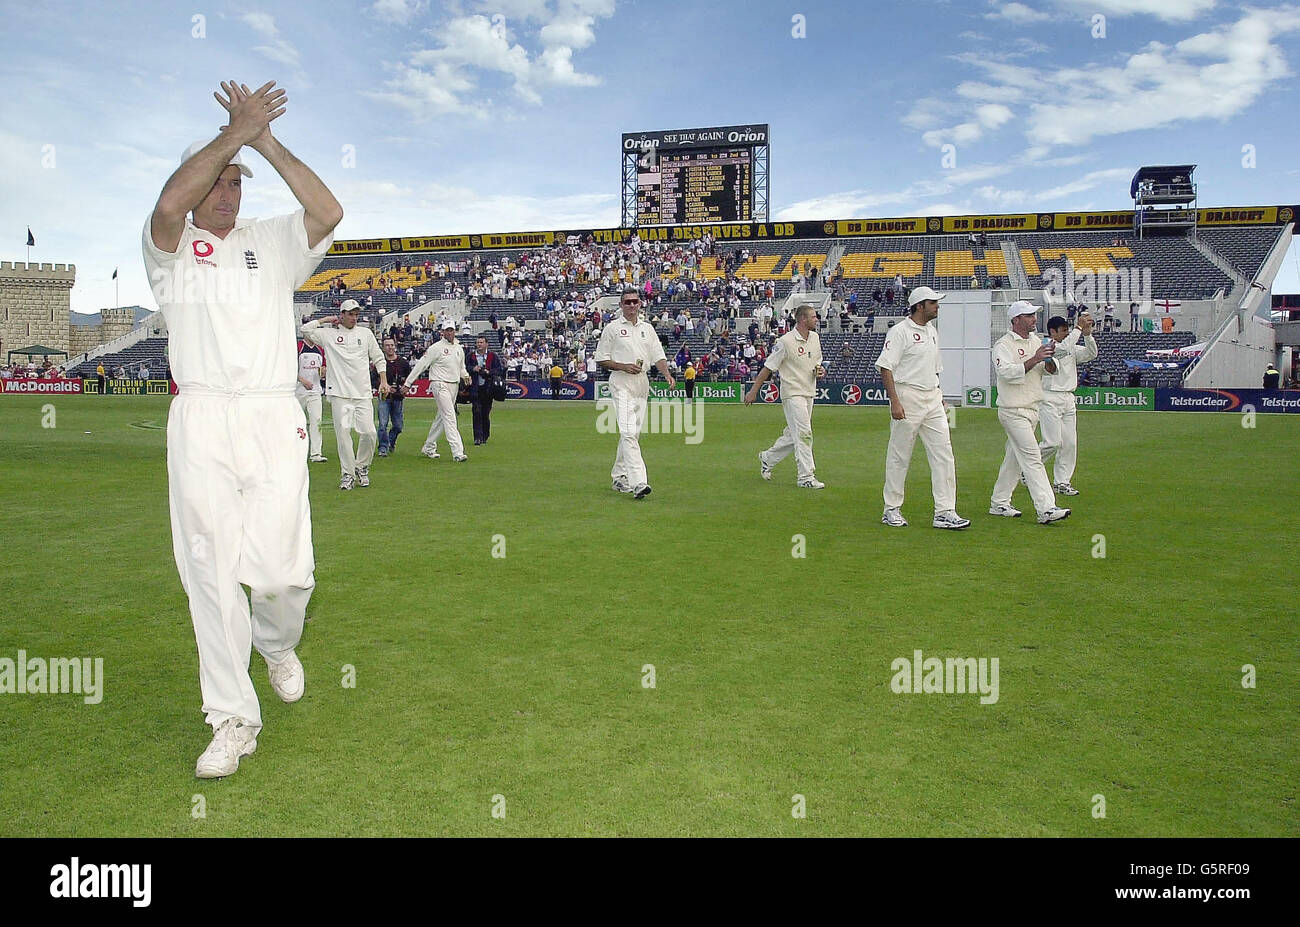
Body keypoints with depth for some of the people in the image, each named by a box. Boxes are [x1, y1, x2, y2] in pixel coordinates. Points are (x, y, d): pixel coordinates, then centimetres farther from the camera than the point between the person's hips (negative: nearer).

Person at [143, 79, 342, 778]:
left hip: (274, 418, 0)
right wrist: (234, 131, -7)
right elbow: (168, 205, -13)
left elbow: (328, 212, -4)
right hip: (199, 422, 0)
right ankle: (233, 720, 10)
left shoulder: (273, 241, 15)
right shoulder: (171, 247, 11)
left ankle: (275, 642, 30)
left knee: (286, 570, -7)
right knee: (210, 570, -1)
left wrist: (264, 140, -5)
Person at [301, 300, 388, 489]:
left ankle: (362, 467, 17)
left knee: (369, 432, -5)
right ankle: (348, 474, 4)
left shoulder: (365, 333, 14)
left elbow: (378, 358, 16)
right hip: (339, 394, -2)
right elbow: (305, 330, -3)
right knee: (343, 433, -5)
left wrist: (383, 381, 6)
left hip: (363, 393, 2)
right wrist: (326, 320, 7)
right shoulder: (328, 335, 8)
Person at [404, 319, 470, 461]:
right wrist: (408, 383, -9)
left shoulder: (459, 349, 14)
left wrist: (465, 375, 4)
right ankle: (457, 452, -19)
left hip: (454, 386, 7)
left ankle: (428, 448, 25)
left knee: (442, 417, 13)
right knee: (450, 417, -14)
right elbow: (421, 365, -7)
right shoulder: (436, 348, -7)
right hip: (440, 385, -7)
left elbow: (461, 368, 27)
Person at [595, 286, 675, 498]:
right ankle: (638, 482, -25)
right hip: (621, 383, -6)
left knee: (634, 432, 10)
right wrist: (624, 366, -14)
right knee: (628, 431, -16)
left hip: (642, 382, 6)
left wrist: (668, 375, -5)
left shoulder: (647, 328, 16)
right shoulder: (612, 328, 1)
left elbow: (658, 356, 12)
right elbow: (601, 359, 0)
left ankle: (619, 477, 22)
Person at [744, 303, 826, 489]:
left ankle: (767, 458, 34)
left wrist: (820, 370, 0)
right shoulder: (785, 341, -13)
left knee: (793, 435, 14)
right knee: (803, 434, -12)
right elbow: (768, 367, -9)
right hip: (792, 393, -8)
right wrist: (753, 391, -8)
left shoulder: (815, 338, 10)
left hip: (809, 393, 8)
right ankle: (806, 477, -9)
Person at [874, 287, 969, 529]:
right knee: (899, 456, 1)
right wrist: (895, 401, -22)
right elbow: (885, 367, -14)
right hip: (908, 398, -8)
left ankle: (945, 512, 1)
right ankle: (891, 510, 13)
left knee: (944, 454, 0)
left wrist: (939, 400, 18)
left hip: (933, 398, 8)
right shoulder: (900, 331, -8)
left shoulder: (932, 332, 17)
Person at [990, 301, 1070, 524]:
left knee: (1014, 458, 12)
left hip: (1033, 409, 8)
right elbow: (1007, 372, -23)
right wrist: (1035, 359, -26)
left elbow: (1052, 370, 13)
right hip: (1013, 411, -8)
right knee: (1032, 457, -13)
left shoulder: (1036, 341, 14)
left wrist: (1049, 358, -9)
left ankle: (999, 503, 21)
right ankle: (1046, 509, -16)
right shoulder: (1004, 345, -9)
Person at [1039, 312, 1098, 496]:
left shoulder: (1073, 349, 17)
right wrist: (1079, 328, -22)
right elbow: (1064, 347, -26)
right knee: (1053, 442, -13)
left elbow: (1091, 354, 6)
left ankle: (1061, 482, 9)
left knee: (1070, 443, 4)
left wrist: (1087, 334, -8)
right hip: (1050, 399, -8)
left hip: (1068, 399, 8)